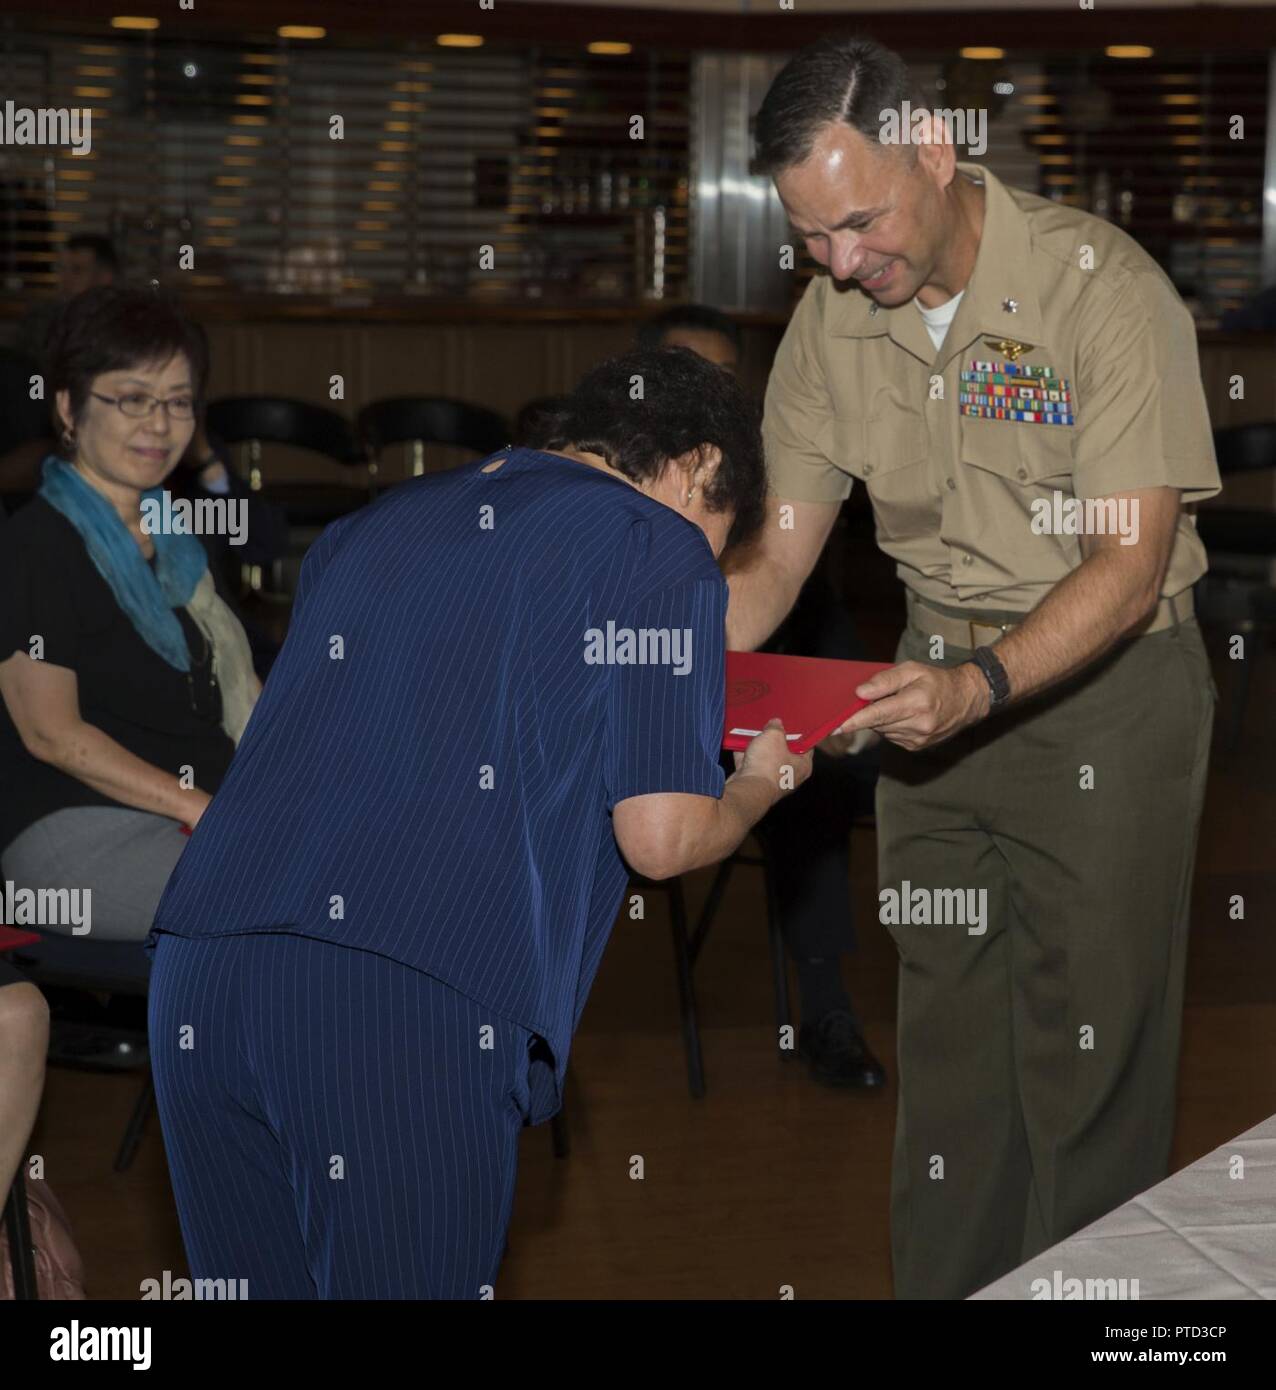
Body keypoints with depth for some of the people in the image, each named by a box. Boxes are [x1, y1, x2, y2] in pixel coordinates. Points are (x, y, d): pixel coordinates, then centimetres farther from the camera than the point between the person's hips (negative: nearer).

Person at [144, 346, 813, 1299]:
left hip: (199, 977, 6)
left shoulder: (374, 524, 26)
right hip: (415, 1003, -6)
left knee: (260, 1280, 17)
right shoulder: (661, 550, 8)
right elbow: (660, 839, 1)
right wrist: (761, 784, 22)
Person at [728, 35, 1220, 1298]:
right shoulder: (833, 320, -2)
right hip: (942, 678, 5)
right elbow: (776, 561, 3)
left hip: (1107, 683, -5)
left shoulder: (1101, 287, -20)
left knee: (1088, 1040, -1)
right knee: (945, 1037, 10)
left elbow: (1130, 565, -22)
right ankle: (942, 1289, 22)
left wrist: (981, 688, -35)